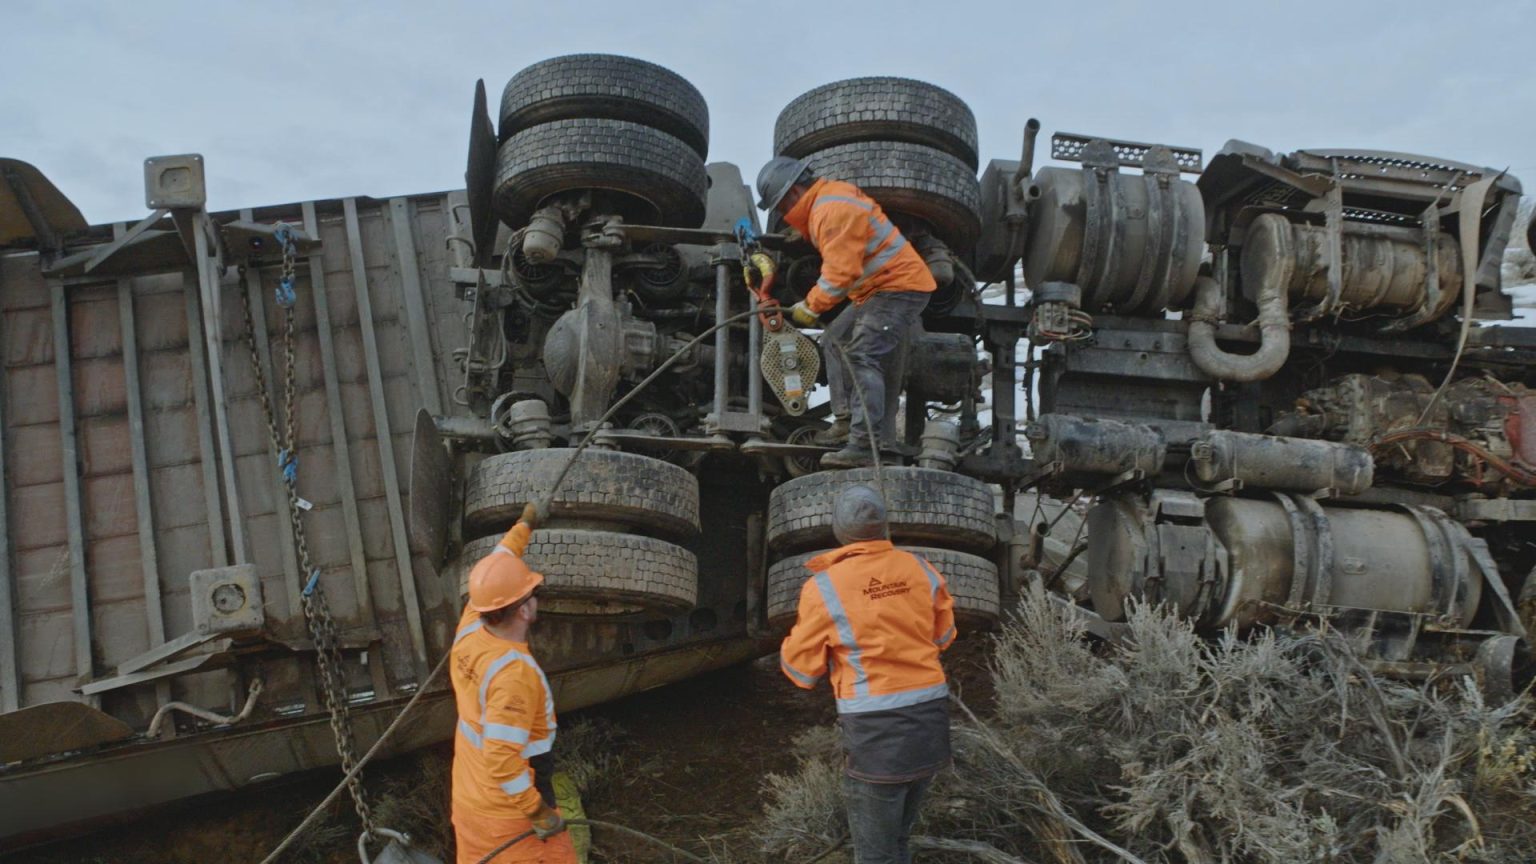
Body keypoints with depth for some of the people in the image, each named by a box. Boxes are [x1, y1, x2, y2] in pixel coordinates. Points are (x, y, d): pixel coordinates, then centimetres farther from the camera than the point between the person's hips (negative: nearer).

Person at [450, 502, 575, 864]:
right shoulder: (514, 673, -32)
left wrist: (525, 526, 22)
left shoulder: (469, 630, -9)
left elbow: (495, 577, 11)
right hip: (508, 809, -8)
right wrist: (538, 810, -22)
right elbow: (502, 763, -33)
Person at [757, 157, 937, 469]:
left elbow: (841, 272, -26)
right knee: (837, 339, 16)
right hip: (879, 289, 11)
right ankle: (847, 420, 16)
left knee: (863, 356, -20)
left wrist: (810, 307, -17)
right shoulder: (824, 201, 14)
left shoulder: (833, 210, -20)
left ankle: (866, 445, -25)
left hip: (900, 286, -11)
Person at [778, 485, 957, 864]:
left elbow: (802, 670, -1)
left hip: (877, 728, -5)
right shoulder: (920, 569, 2)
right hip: (931, 718, 5)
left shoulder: (823, 587, -10)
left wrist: (792, 641, 19)